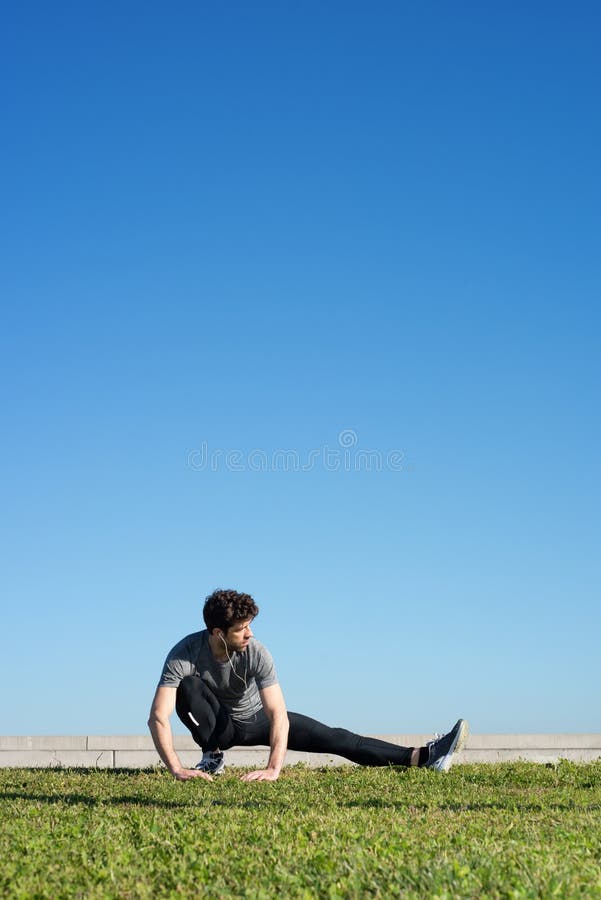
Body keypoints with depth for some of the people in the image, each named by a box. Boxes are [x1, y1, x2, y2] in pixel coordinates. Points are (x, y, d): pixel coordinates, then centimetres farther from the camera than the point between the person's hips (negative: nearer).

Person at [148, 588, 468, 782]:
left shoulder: (256, 652, -27)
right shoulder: (184, 654, -31)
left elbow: (278, 715, -33)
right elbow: (158, 717, -36)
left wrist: (273, 768, -46)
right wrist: (177, 769, -48)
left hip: (255, 718, 1)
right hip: (216, 722, -1)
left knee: (334, 738, -12)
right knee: (187, 687, -34)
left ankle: (422, 756, -15)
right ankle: (213, 755, -13)